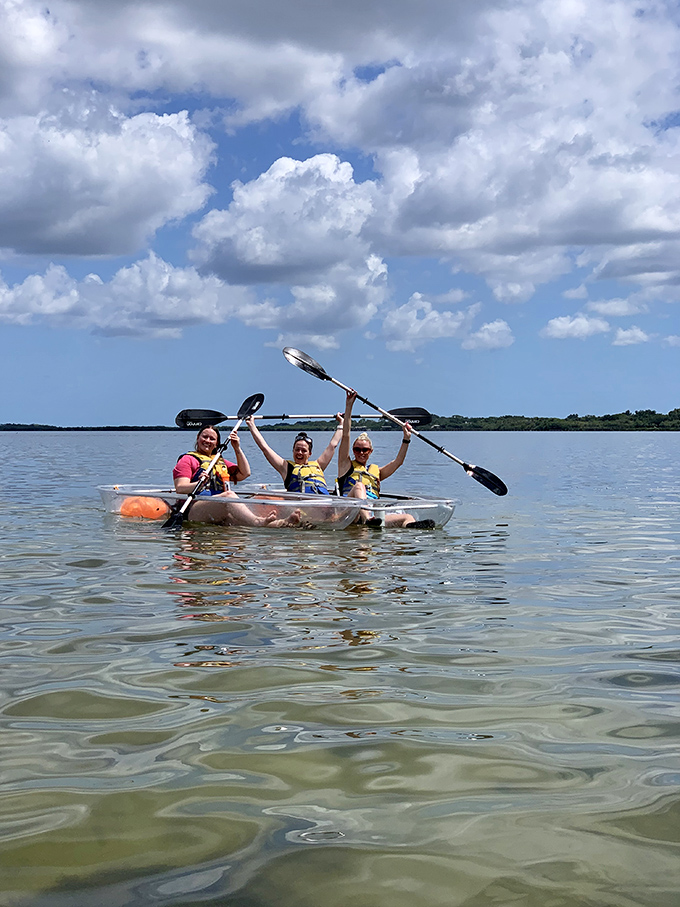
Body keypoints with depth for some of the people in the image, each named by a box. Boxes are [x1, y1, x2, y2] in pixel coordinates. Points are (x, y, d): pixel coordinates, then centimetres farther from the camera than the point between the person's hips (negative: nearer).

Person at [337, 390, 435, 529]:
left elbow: (397, 462, 21)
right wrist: (349, 406, 3)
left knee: (408, 517, -25)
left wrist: (406, 439, 11)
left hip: (374, 513, 4)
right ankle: (366, 520, -63)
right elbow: (345, 436, 9)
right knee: (359, 486, -35)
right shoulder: (347, 466, 19)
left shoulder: (375, 471, 32)